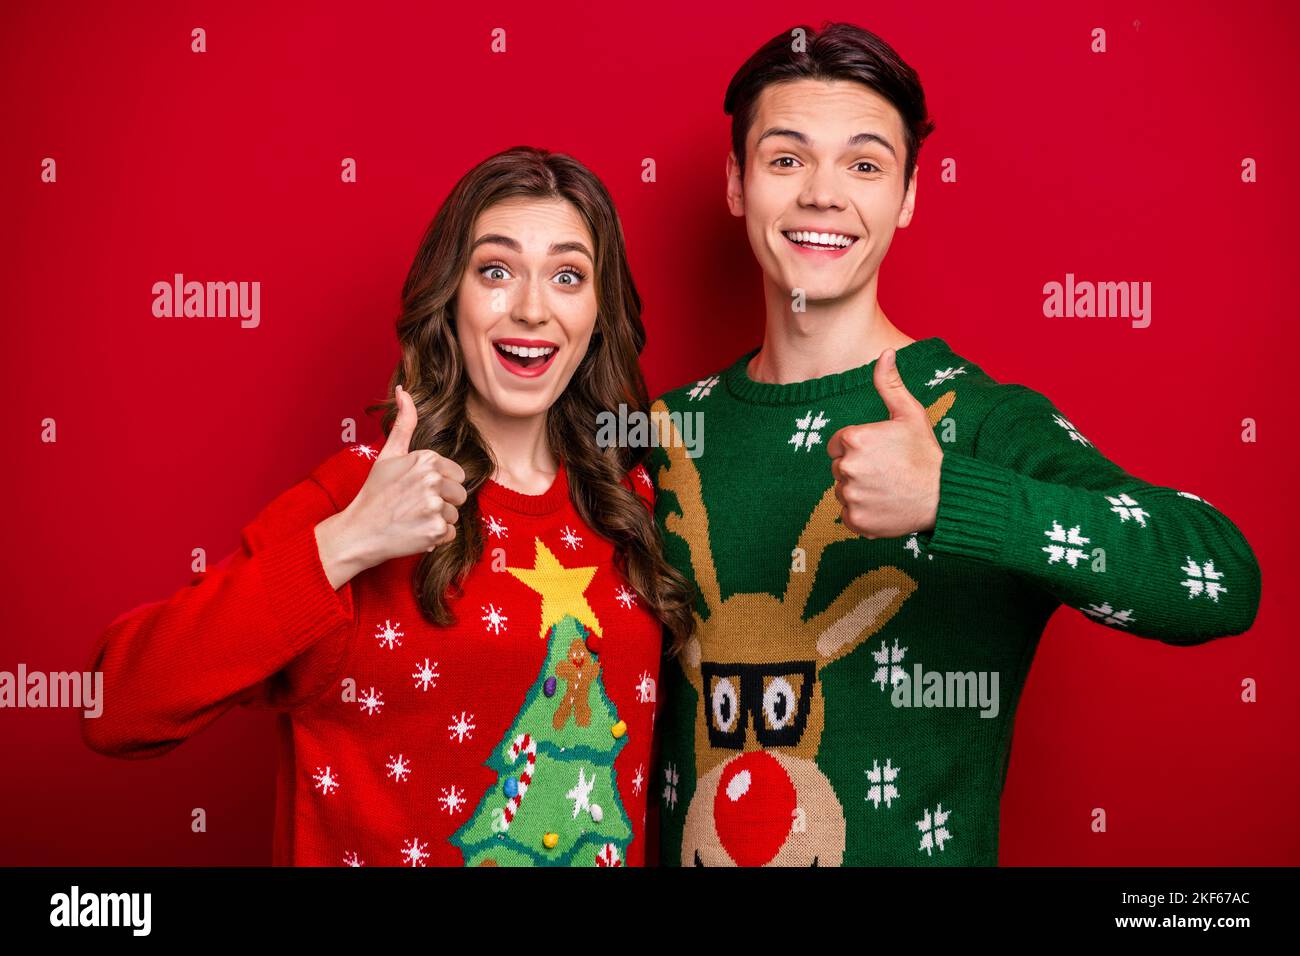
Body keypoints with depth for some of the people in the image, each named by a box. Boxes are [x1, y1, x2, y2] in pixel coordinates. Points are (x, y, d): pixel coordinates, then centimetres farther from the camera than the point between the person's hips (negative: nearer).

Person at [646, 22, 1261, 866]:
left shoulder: (982, 423, -15)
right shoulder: (671, 429, -4)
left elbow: (1223, 581, -31)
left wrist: (943, 496, -40)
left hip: (915, 850, -3)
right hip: (685, 847, 3)